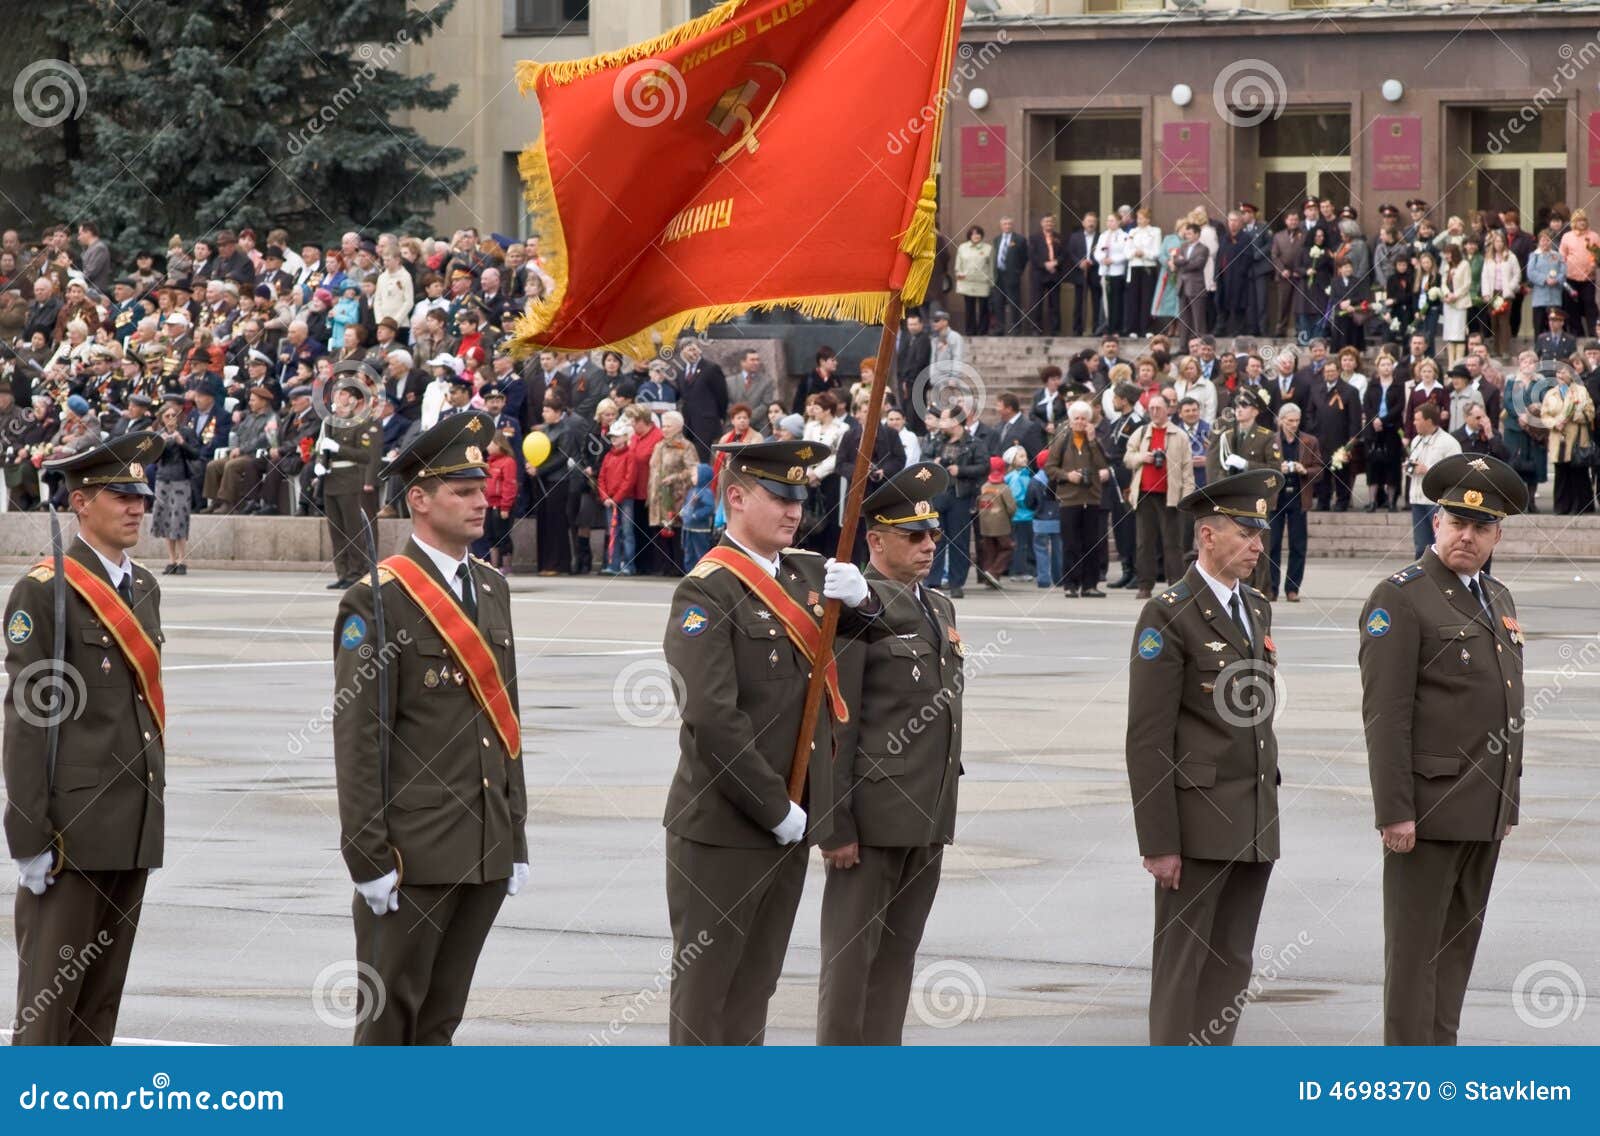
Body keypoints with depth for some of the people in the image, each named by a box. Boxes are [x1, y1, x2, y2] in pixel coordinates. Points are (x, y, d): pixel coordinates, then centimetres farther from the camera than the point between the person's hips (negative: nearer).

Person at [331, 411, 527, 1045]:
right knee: (388, 1020, -1)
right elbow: (357, 737, -12)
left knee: (440, 1021, 12)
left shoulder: (491, 589, 13)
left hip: (485, 851, 7)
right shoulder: (379, 600, -10)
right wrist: (368, 856, -15)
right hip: (413, 851, -7)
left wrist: (515, 839, 15)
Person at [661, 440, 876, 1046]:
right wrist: (775, 808, -17)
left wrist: (858, 598, -6)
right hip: (722, 827, -7)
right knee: (705, 984, 1)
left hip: (788, 821, 7)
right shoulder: (706, 593, -13)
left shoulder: (808, 572, 10)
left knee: (756, 983, 13)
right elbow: (711, 718, -21)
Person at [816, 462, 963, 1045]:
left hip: (929, 817, 8)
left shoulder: (939, 607, 16)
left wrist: (943, 813, 18)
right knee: (851, 953, -3)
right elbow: (833, 723, -14)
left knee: (898, 953, 11)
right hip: (873, 815, -8)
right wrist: (835, 824, -17)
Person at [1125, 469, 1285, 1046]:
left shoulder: (1256, 609, 14)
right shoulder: (1169, 616, -10)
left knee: (1232, 962, 9)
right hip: (1197, 819, -7)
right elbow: (1148, 739, -13)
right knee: (1182, 960, -2)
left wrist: (1269, 802, 16)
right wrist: (1158, 841, -16)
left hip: (1256, 822, 7)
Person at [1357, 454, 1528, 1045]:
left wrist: (1508, 799, 18)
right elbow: (1385, 714, -15)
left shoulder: (1496, 598, 16)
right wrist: (1394, 811, -20)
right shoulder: (1401, 598, -10)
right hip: (1429, 807, -8)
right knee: (1416, 947, -4)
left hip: (1485, 812, 8)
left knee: (1459, 945, 11)